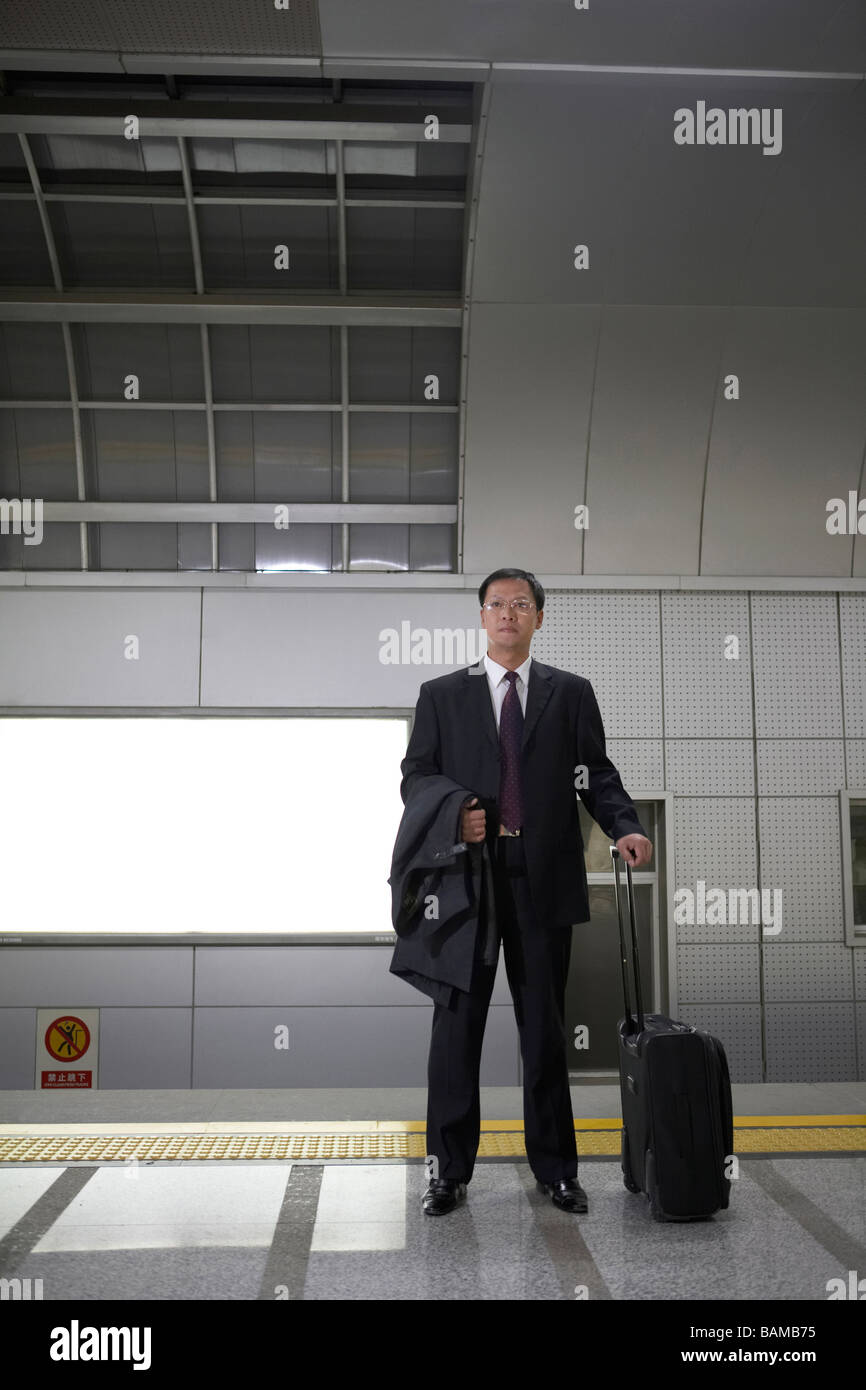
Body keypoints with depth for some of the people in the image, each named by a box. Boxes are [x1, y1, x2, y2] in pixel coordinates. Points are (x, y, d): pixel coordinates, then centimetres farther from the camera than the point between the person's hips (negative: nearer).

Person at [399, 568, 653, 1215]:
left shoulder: (571, 693, 11)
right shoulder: (441, 695, 10)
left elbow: (597, 774, 6)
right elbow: (415, 775, 7)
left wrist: (626, 827, -12)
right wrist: (449, 817, -13)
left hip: (545, 878, 1)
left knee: (545, 1027, 8)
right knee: (457, 1023, 3)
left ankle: (555, 1168, 20)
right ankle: (449, 1170, 14)